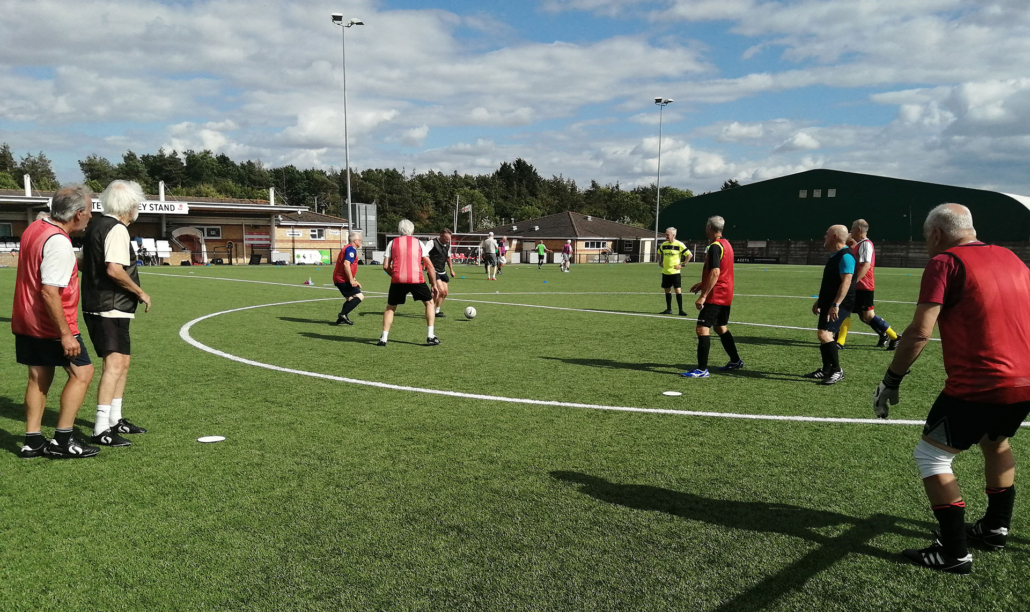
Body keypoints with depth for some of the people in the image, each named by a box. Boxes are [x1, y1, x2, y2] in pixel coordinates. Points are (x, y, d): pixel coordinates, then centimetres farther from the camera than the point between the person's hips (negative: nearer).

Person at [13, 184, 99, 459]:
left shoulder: (34, 228, 7)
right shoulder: (59, 243, -22)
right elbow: (49, 292, -26)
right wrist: (65, 335, -23)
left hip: (25, 322, 9)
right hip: (50, 326, -9)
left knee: (39, 378, 14)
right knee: (82, 373, 1)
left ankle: (33, 441, 18)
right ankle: (62, 441, 2)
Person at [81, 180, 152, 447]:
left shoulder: (96, 225, 15)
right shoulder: (117, 229, -15)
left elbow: (86, 263, 25)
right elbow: (114, 269, -27)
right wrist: (140, 292, -15)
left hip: (97, 307, 11)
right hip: (110, 310, -11)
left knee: (122, 362, 18)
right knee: (114, 364, -13)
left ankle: (115, 420, 27)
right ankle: (101, 430, -14)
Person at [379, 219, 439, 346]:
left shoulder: (393, 243, 13)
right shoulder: (418, 243, 14)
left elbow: (385, 266, 6)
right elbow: (429, 265, 10)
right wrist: (434, 285, 15)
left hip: (397, 280, 1)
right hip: (416, 279, -1)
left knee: (390, 307, 19)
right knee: (429, 303, 19)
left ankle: (384, 338, 9)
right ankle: (431, 336, 11)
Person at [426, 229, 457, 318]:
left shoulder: (447, 244, 8)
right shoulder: (433, 243, -14)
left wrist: (451, 270, 24)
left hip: (442, 272, 8)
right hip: (434, 271, -8)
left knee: (445, 292, 8)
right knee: (441, 291, -19)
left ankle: (437, 310, 23)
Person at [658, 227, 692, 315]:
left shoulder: (679, 245, -9)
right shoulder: (663, 245, 7)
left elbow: (690, 255, -6)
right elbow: (659, 253, 28)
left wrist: (682, 265, -9)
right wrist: (660, 262, 15)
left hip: (675, 272, -5)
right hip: (665, 272, 5)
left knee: (678, 290, -8)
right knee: (667, 290, 10)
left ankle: (681, 310, -3)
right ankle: (668, 309, 19)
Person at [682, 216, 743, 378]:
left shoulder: (715, 247, -18)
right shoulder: (726, 244, 12)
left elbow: (715, 274, -26)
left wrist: (703, 296, -26)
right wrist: (703, 284, 24)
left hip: (715, 296, -10)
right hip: (726, 296, 10)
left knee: (702, 328, -11)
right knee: (721, 327, 23)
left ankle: (702, 370, -13)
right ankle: (736, 361, 34)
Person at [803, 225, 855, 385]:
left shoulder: (845, 256, -17)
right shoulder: (834, 255, 15)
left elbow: (846, 282, -25)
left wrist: (836, 304, -31)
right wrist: (819, 301, 27)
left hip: (839, 304, -10)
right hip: (829, 302, 10)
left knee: (824, 333, -20)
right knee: (824, 335, 14)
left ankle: (837, 371, -12)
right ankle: (826, 370, 24)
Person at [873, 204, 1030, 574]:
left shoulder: (945, 262, -8)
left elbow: (920, 332, -17)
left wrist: (891, 380, -8)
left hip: (979, 387, -8)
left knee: (931, 456, 4)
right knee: (996, 442, 32)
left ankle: (955, 553, 6)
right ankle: (996, 528, 42)